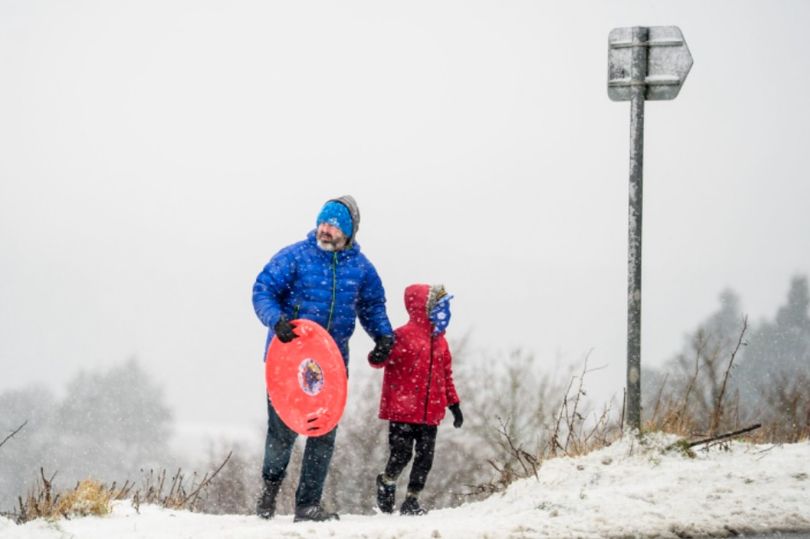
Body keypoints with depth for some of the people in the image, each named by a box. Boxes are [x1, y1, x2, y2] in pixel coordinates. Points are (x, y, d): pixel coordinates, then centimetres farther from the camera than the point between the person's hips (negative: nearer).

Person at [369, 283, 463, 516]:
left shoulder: (440, 342, 15)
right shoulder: (403, 336, -7)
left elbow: (445, 376, 21)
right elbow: (384, 359, -11)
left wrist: (454, 404, 20)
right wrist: (378, 356, -35)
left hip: (430, 413, 6)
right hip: (402, 410, -6)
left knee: (425, 458, 4)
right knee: (401, 455, -7)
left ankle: (412, 499, 16)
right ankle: (387, 482, 23)